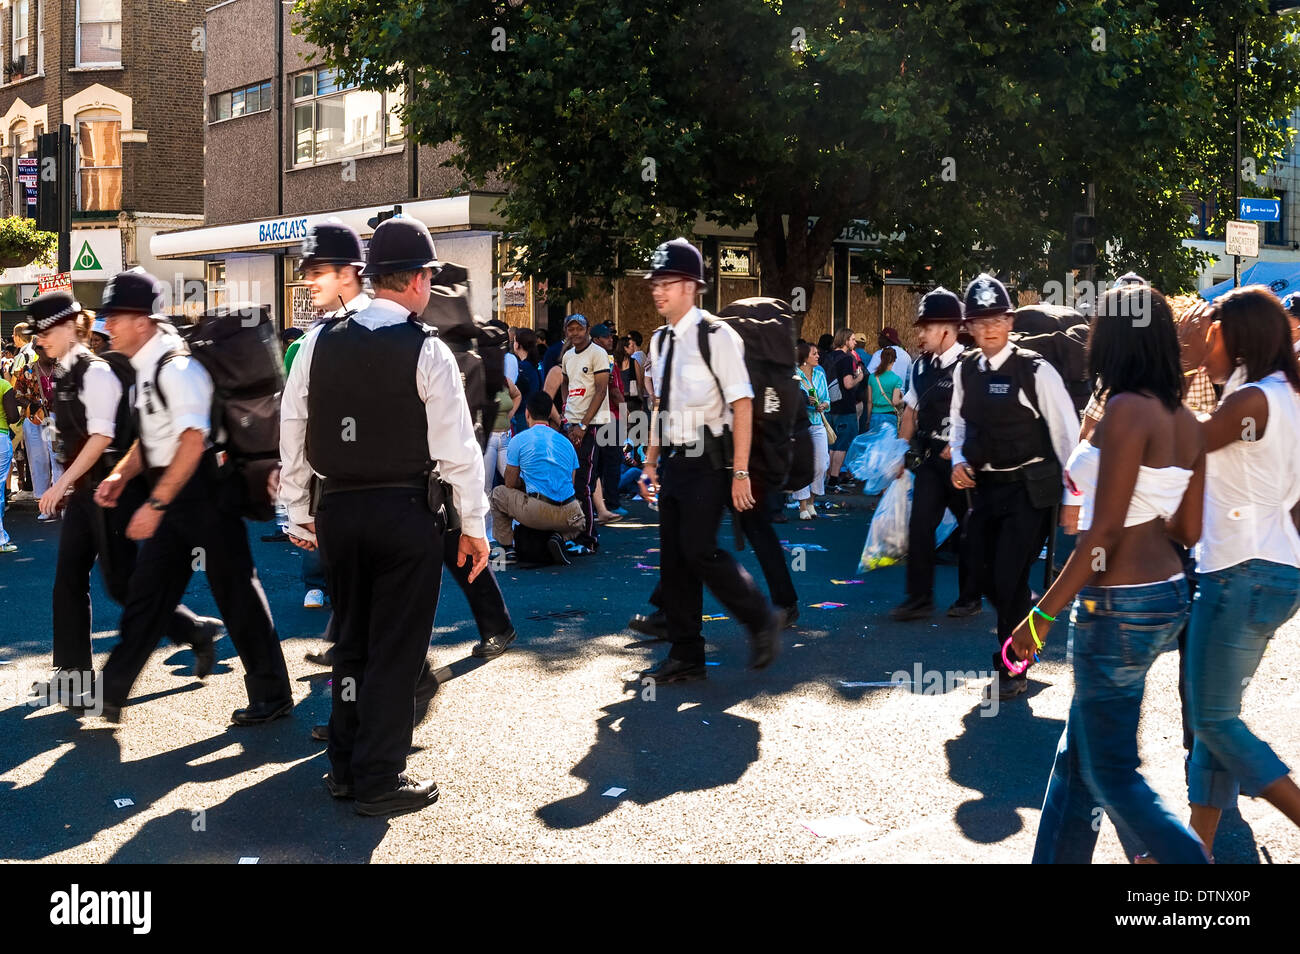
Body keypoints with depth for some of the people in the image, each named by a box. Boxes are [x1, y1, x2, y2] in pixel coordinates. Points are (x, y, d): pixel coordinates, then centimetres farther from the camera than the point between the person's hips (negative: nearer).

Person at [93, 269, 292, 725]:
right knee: (146, 591, 11)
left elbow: (192, 442, -26)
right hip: (172, 495, 9)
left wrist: (156, 504, -26)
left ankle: (272, 695, 13)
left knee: (235, 590, 0)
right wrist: (121, 475, 6)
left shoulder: (176, 367, -19)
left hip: (204, 491, -9)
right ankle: (111, 692, 19)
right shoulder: (145, 367, 11)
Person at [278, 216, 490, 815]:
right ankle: (379, 781, 12)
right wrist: (473, 524, -2)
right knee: (396, 648, 6)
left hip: (337, 510, 5)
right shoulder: (426, 351, -11)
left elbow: (292, 431, 5)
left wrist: (298, 511, 14)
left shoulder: (319, 343, 1)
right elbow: (457, 446, -11)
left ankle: (344, 768, 28)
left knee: (352, 640, 18)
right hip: (407, 512, -5)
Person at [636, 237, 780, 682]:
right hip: (675, 461, 8)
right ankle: (686, 656, 18)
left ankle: (762, 620, 8)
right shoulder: (660, 341, 11)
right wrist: (651, 463, 16)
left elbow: (742, 404, -14)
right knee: (672, 557, 7)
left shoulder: (717, 336, -11)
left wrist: (740, 472, -17)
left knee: (699, 549, -14)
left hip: (709, 461, -8)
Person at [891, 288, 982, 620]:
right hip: (928, 458, 6)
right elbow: (911, 410, 16)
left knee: (969, 529, 9)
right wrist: (903, 451, 13)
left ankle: (970, 597, 22)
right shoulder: (920, 366, 7)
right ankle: (919, 599, 6)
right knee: (919, 525, 0)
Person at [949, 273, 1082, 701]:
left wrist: (1073, 498, -9)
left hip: (1029, 490, -5)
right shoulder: (965, 370, 3)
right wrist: (958, 461, -1)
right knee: (988, 578, 12)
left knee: (1010, 580, -7)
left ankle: (1013, 669, 11)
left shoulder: (1035, 370, -13)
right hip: (985, 488, 6)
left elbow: (1068, 434, -9)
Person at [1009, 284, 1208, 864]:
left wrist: (1043, 613, -15)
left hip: (1118, 608, -9)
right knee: (1079, 753, 19)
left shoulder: (1127, 409, -18)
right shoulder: (1185, 420, 7)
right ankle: (1056, 858, 29)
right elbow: (1188, 529, 11)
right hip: (1167, 596, 9)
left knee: (1111, 775, 3)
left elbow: (1103, 533, -20)